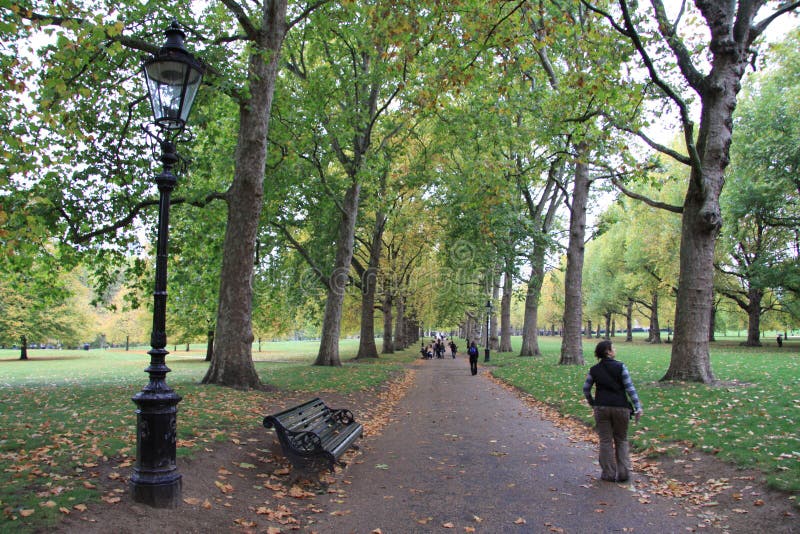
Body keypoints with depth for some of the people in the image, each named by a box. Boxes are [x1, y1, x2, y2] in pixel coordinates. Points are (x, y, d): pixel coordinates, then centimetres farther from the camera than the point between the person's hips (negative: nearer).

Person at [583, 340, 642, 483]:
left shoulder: (594, 370, 3)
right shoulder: (620, 367, -7)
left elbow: (586, 389, 7)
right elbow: (630, 388, -9)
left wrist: (592, 404, 20)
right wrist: (638, 407, -6)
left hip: (601, 408, 1)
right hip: (620, 407, -1)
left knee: (606, 441, 8)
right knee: (621, 440, 14)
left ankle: (609, 473, 12)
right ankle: (623, 473, 12)